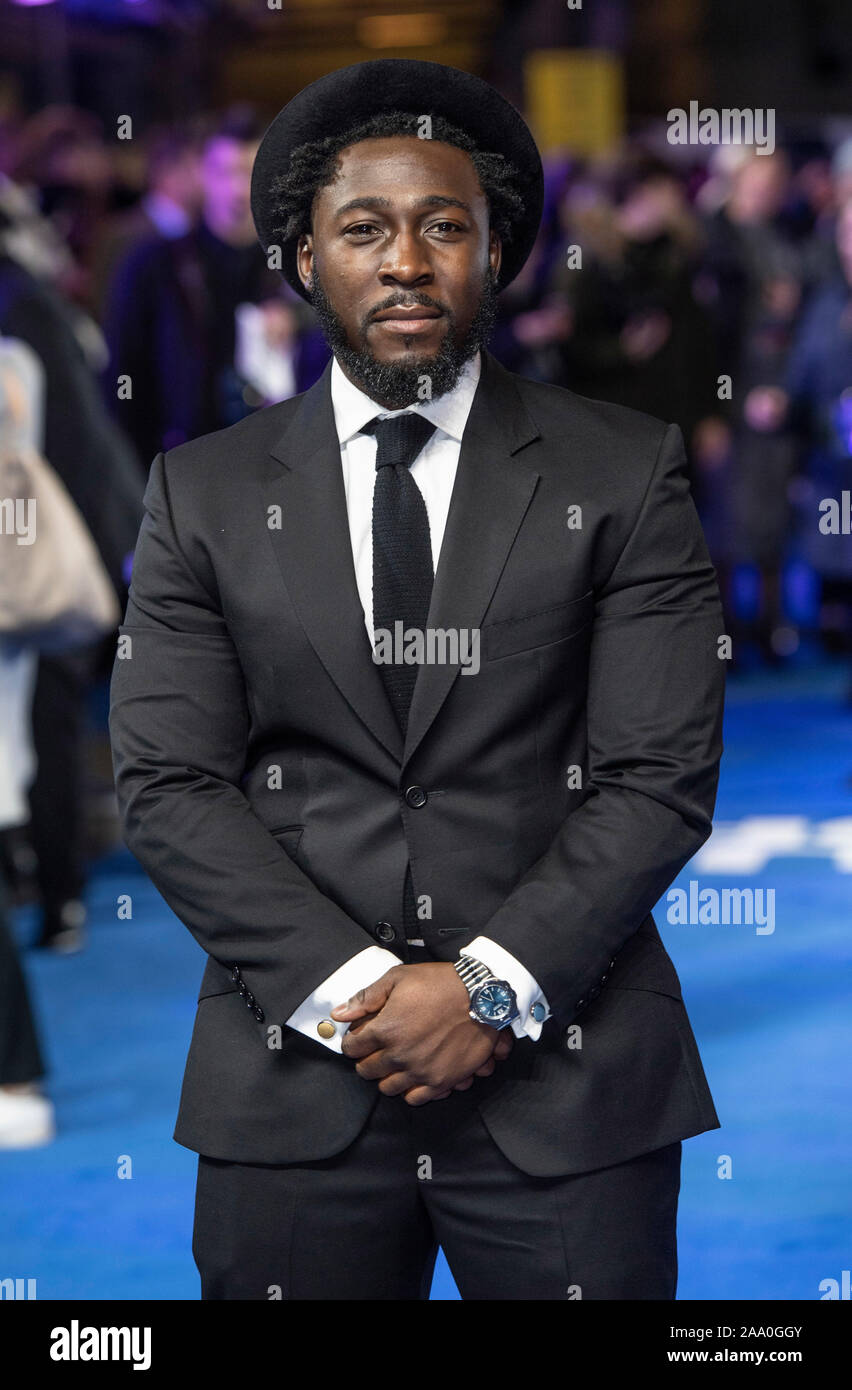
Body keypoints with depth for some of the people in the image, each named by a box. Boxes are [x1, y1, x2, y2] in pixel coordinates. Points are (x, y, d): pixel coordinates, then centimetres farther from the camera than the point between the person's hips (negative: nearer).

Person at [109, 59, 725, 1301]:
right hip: (294, 1082, 1)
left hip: (565, 1083, -1)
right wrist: (350, 988, -11)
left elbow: (663, 776, -3)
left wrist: (495, 985, -13)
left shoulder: (628, 473, 3)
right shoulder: (204, 492, 7)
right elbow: (168, 784, 0)